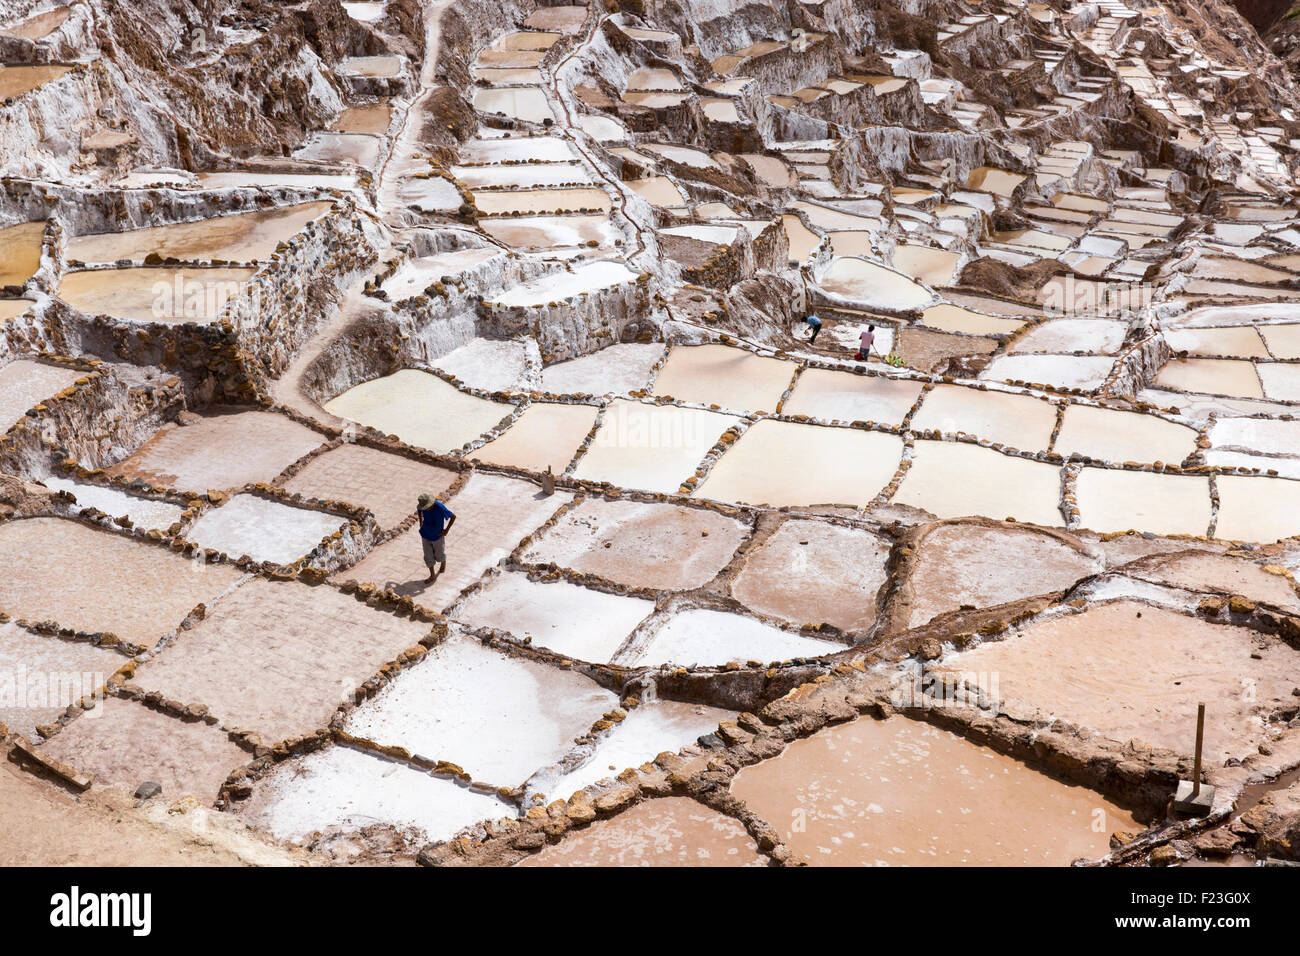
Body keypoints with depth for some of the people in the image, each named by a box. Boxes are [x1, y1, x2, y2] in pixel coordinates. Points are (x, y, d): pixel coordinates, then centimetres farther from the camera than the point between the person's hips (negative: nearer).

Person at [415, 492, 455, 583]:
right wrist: (421, 522, 4)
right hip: (426, 535, 3)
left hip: (438, 536, -3)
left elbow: (453, 517, -19)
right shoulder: (422, 506, -19)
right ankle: (432, 575, 27)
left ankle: (443, 563, 53)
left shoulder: (440, 507, -32)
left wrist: (446, 530, -17)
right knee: (428, 556, 9)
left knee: (439, 555, 19)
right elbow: (418, 509, 9)